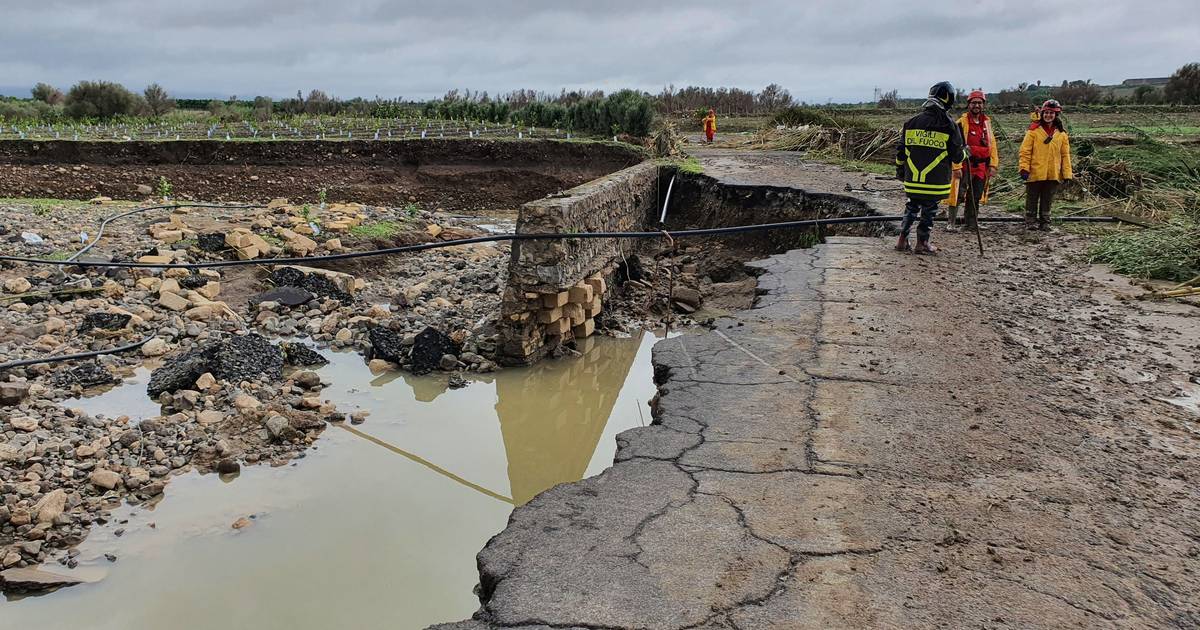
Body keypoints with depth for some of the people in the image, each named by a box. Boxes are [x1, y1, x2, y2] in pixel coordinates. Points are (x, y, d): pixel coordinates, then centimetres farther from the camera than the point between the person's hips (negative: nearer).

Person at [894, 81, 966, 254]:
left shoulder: (911, 122, 3)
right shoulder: (949, 125, -8)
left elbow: (901, 150, 9)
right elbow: (957, 154, -2)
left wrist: (900, 171, 21)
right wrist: (964, 154, 22)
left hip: (912, 177, 3)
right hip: (936, 180, -3)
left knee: (912, 207, 18)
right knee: (929, 210, 9)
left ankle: (902, 239, 16)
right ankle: (922, 243, 13)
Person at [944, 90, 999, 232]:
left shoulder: (987, 122, 12)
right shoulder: (962, 122, -6)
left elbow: (992, 145, 13)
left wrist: (993, 165, 6)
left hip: (981, 166, 6)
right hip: (964, 165, -6)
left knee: (976, 197, 11)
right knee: (958, 194, -6)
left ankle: (972, 223, 20)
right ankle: (951, 222, 2)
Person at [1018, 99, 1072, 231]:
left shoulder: (1061, 133, 8)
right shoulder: (1034, 130, -2)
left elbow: (1065, 154, 10)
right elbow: (1025, 150, -5)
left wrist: (1067, 174, 5)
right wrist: (1024, 168, -13)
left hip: (1053, 174, 3)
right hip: (1035, 173, -3)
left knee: (1047, 200, 11)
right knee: (1032, 199, 5)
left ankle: (1045, 222, 20)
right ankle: (1030, 222, 14)